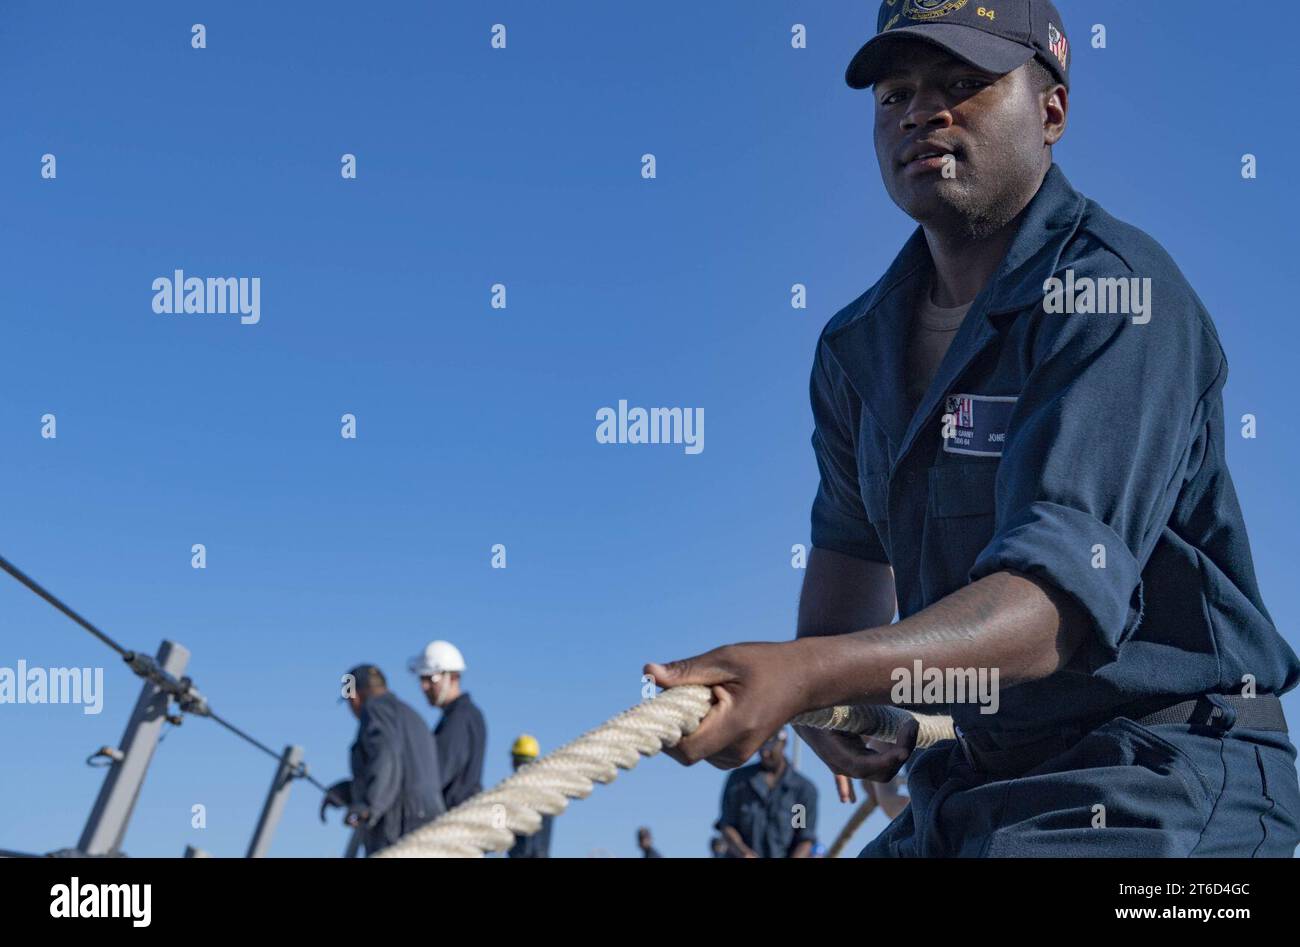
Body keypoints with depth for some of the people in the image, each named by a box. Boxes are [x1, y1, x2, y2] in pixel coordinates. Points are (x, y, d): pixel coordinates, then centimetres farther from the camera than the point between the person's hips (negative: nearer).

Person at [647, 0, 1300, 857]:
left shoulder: (1120, 292, -17)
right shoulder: (857, 347, 8)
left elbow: (1062, 592, -29)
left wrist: (807, 673, -41)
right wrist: (826, 697, 5)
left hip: (1163, 785, -7)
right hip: (963, 786, 7)